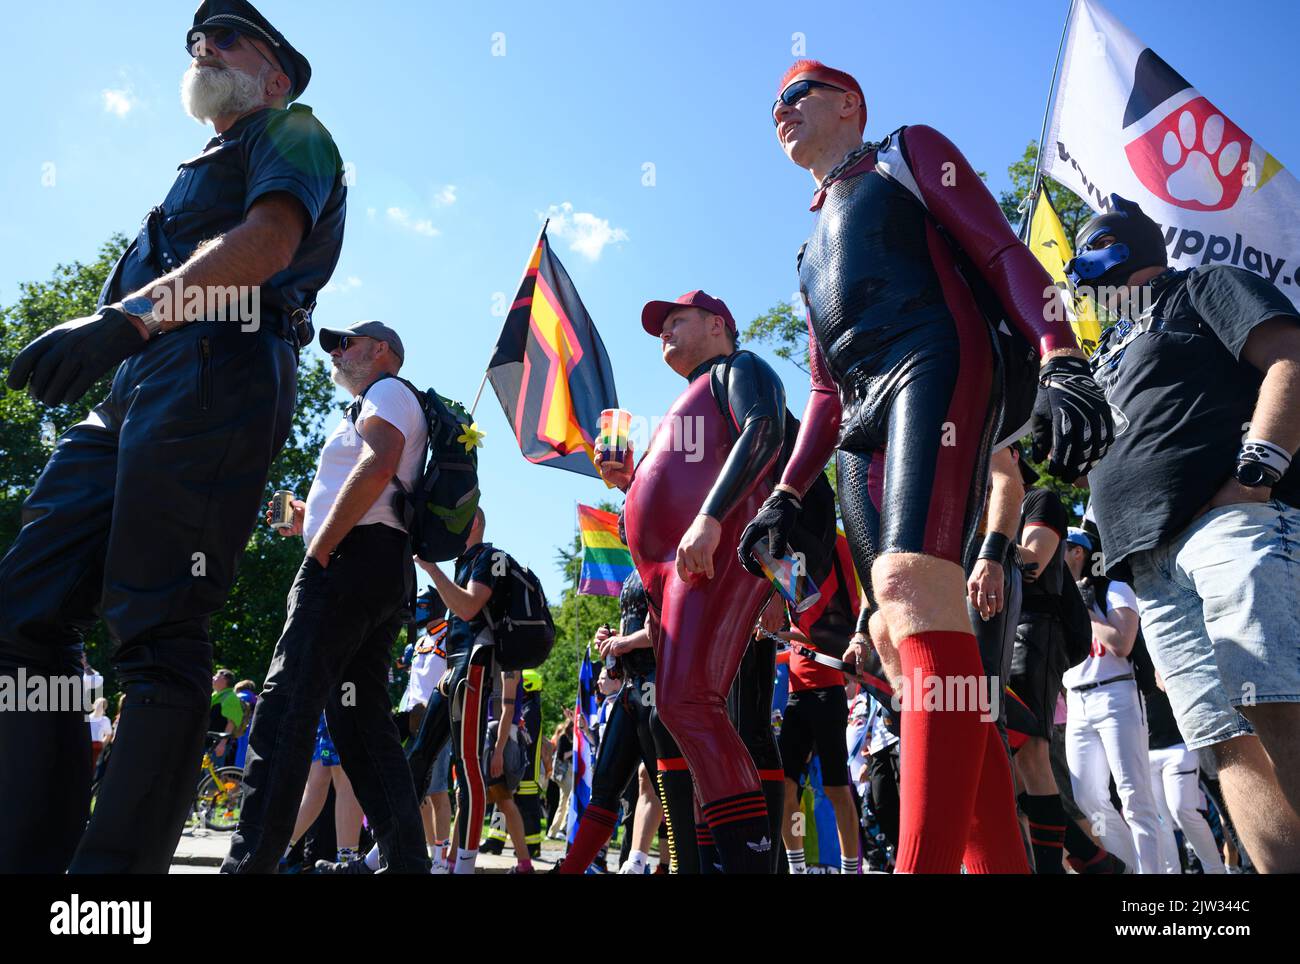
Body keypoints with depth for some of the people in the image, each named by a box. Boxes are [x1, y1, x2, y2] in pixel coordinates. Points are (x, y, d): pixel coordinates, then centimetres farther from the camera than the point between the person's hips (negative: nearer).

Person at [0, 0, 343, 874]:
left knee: (160, 635, -16)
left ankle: (119, 860, -13)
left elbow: (269, 241, -11)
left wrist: (127, 315, -24)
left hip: (215, 376, -9)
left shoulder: (291, 130, 11)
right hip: (133, 392, 9)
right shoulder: (202, 172, 38)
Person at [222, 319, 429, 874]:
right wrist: (310, 523, 19)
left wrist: (319, 548, -18)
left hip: (353, 559, -10)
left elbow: (378, 465, -18)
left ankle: (248, 863, -20)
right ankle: (407, 861, 5)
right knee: (363, 720, 6)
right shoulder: (376, 409, 33)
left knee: (286, 705, -16)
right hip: (387, 575, 10)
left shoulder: (387, 392, 4)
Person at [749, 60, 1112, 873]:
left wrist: (1062, 362, -15)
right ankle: (998, 860, -3)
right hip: (865, 423, 7)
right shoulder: (814, 248, 35)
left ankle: (929, 862, -34)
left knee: (914, 587, -30)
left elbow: (1004, 253, 3)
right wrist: (787, 495, 18)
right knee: (905, 635, -6)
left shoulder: (909, 154, 19)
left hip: (934, 365, -7)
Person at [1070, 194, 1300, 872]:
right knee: (1229, 744, -2)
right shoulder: (1110, 352, 35)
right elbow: (1098, 454, 35)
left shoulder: (1204, 288, 14)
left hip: (1229, 520, -7)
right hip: (1150, 560, 7)